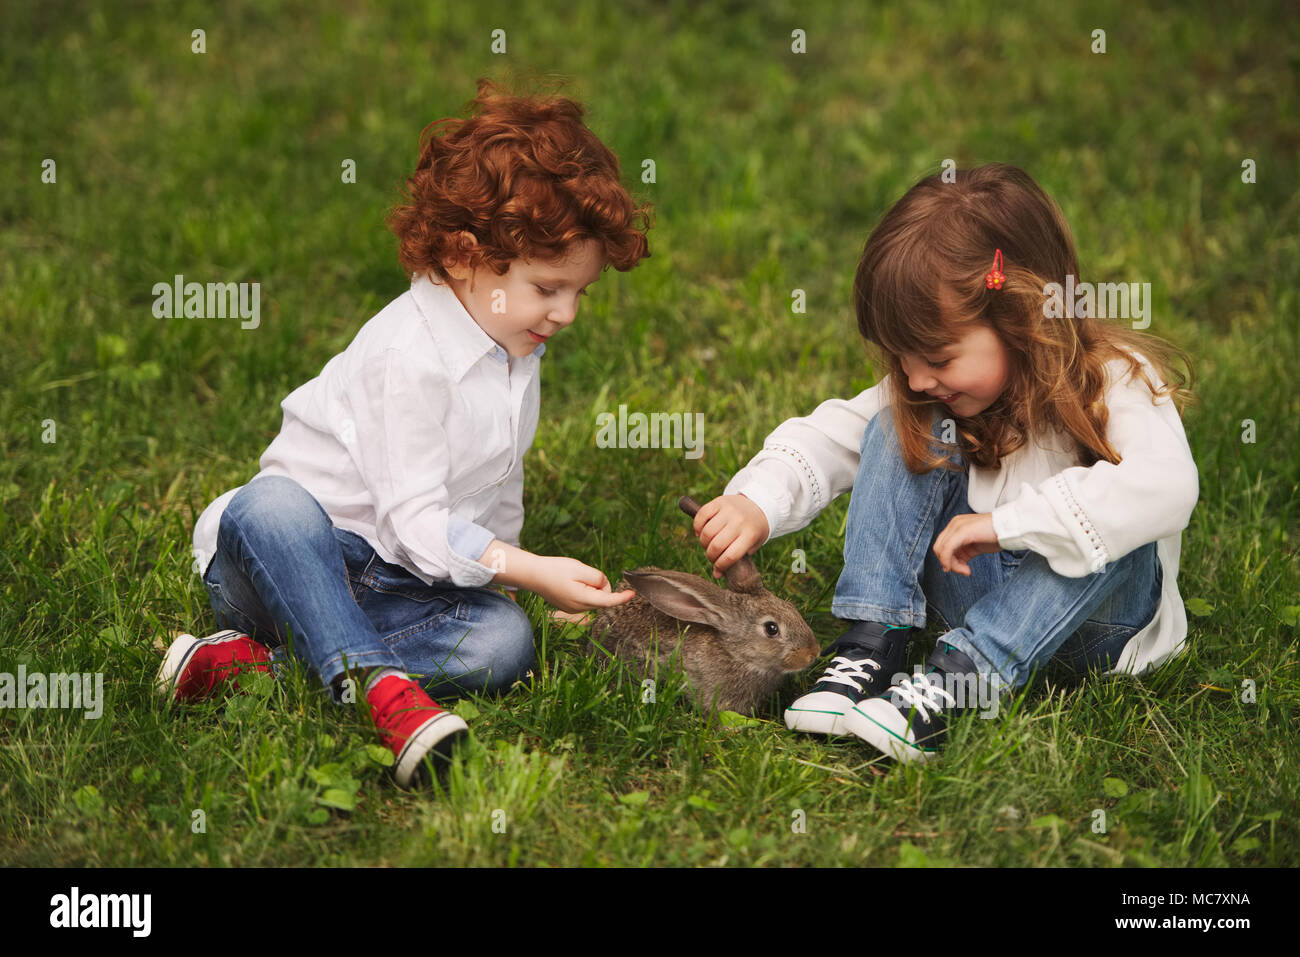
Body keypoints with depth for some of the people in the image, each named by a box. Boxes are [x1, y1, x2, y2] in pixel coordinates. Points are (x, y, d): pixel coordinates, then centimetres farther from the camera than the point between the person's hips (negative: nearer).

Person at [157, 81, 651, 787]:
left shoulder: (515, 345, 8)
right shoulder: (410, 356, -19)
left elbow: (496, 495, 21)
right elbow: (414, 523, -23)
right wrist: (528, 571, -29)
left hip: (385, 586, 7)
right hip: (295, 547, -7)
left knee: (503, 639, -22)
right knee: (270, 508, -40)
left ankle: (260, 662, -26)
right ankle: (381, 686, -49)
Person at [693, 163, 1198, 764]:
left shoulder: (1114, 382, -22)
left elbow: (1166, 487, -40)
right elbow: (829, 435, -3)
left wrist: (1004, 522, -39)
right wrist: (759, 501, -24)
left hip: (1093, 608, -4)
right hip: (971, 583, 4)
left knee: (1113, 527, -37)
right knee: (902, 432, -14)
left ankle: (954, 681, -42)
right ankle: (870, 649, -26)